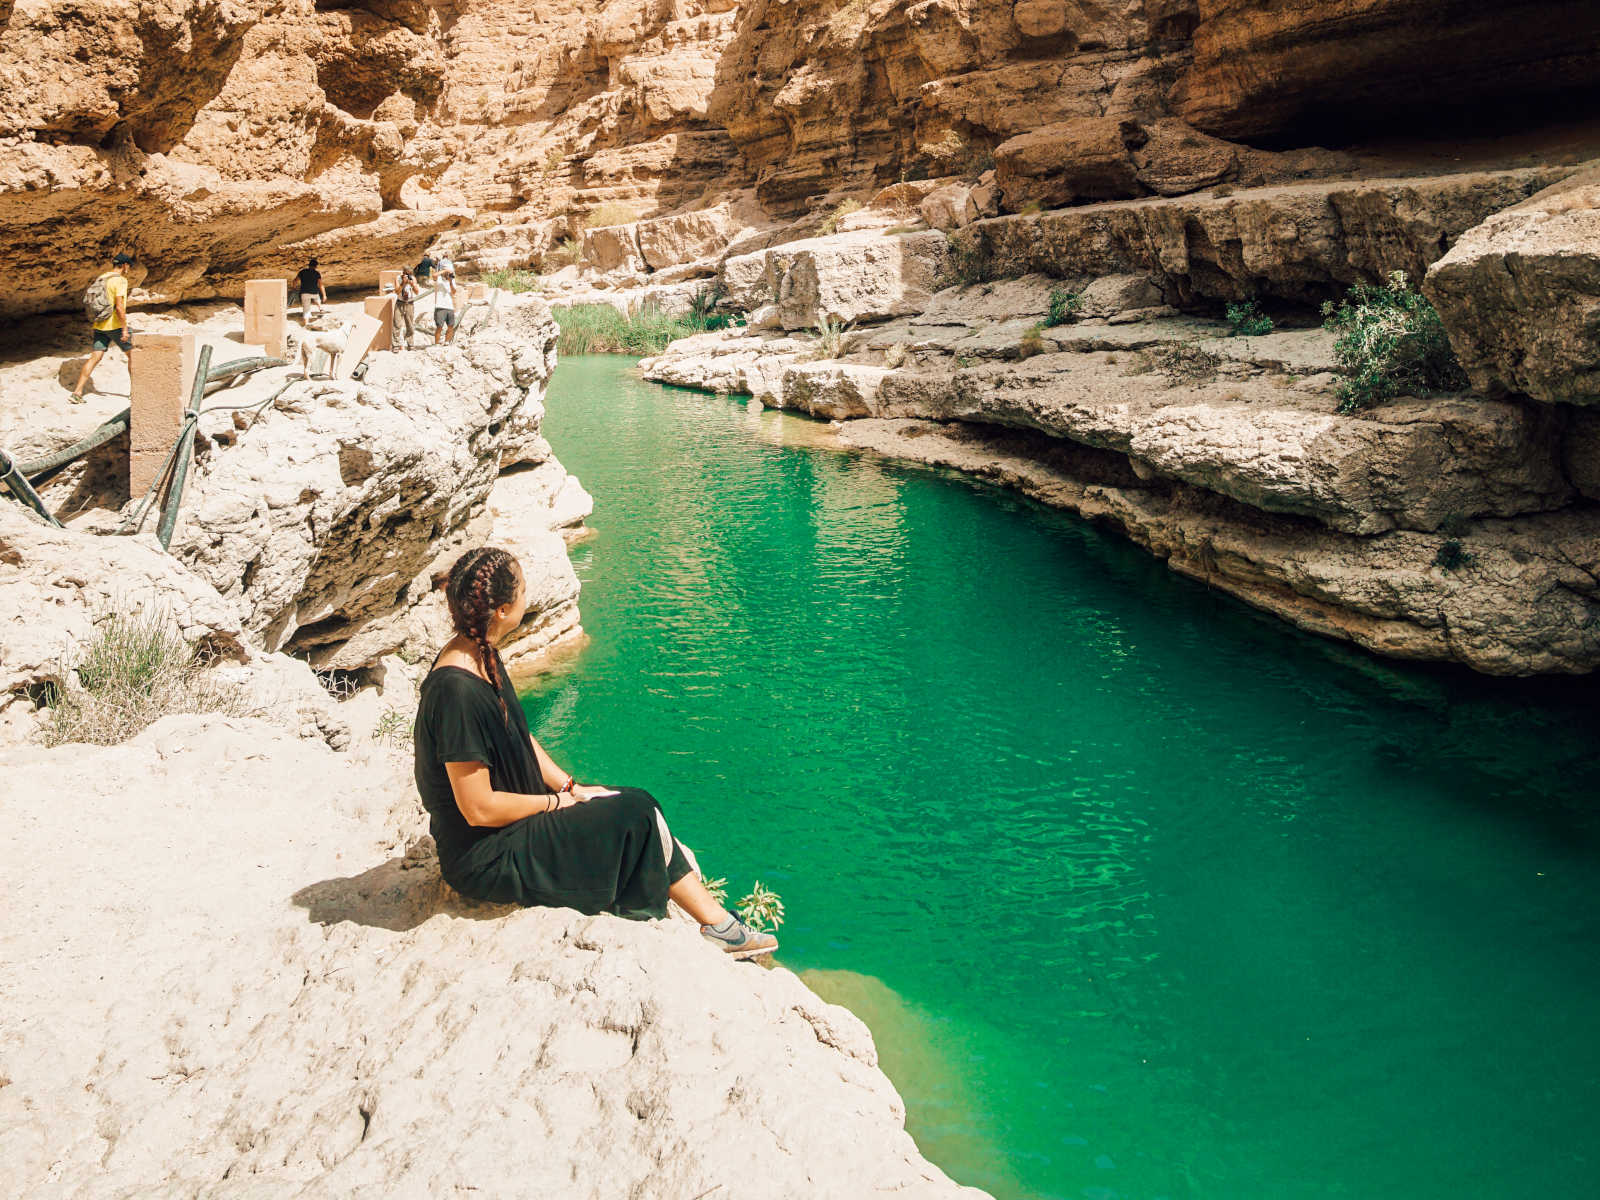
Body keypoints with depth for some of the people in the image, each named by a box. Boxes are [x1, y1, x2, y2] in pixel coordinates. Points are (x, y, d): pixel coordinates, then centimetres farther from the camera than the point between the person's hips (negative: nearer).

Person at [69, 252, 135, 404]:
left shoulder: (100, 277, 13)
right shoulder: (120, 280, -12)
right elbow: (119, 306, -20)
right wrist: (125, 329, -18)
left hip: (99, 325, 7)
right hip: (115, 325, -7)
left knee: (95, 357, 3)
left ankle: (77, 392, -4)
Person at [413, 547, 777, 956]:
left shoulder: (481, 655, 1)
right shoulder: (456, 689, -29)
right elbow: (479, 809, -25)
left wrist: (570, 787, 3)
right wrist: (557, 802, -11)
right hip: (482, 858, -9)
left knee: (638, 806, 2)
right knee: (635, 814, -9)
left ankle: (717, 919, 8)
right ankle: (718, 925, 10)